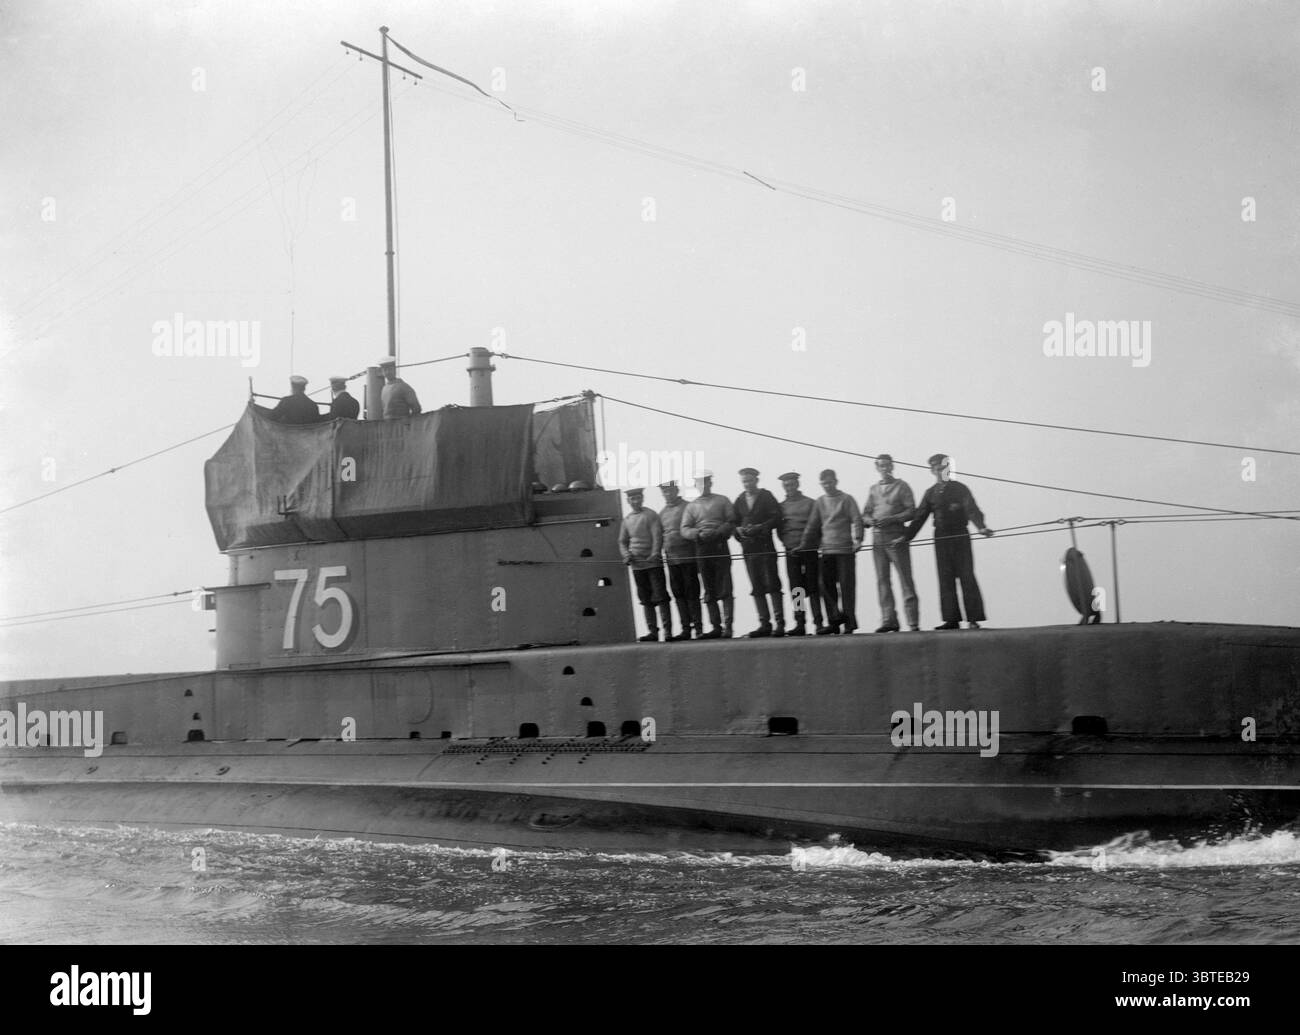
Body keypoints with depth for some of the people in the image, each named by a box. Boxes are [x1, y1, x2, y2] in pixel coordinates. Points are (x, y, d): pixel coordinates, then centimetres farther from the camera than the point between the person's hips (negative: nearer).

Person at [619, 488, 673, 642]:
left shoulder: (651, 515, -2)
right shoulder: (627, 520, 14)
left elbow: (658, 536, -11)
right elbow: (622, 541, 19)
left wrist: (655, 553, -25)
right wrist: (626, 554, 0)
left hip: (653, 563, -5)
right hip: (637, 565, 5)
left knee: (660, 597, -7)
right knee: (646, 600, 7)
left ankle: (668, 630, -8)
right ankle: (653, 631, 10)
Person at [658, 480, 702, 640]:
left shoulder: (687, 507, -3)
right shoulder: (662, 513, 15)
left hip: (688, 557, -6)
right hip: (671, 558, 6)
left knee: (691, 593, -5)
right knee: (678, 594, 5)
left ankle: (698, 627, -2)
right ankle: (686, 629, 8)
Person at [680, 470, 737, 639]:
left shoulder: (722, 501, 9)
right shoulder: (691, 506, 14)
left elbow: (731, 523, 0)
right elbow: (684, 530, 5)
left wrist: (716, 533, -15)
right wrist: (699, 534, -13)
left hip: (720, 547, -3)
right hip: (702, 550, 3)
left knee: (725, 591, -7)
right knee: (709, 592, 3)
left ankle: (727, 627, -7)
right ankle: (716, 627, 7)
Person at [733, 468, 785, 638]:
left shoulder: (766, 497, 3)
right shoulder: (739, 501, 14)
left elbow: (776, 519, -4)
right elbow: (734, 522, 14)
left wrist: (760, 528, -15)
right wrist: (739, 530, -7)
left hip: (765, 546, -4)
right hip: (748, 547, 4)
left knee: (772, 584, -8)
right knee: (756, 588, 3)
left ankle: (780, 623, -8)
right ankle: (764, 624, 6)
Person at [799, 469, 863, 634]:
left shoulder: (847, 499, 2)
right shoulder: (820, 501, 15)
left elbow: (857, 520, -6)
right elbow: (813, 525, 19)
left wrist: (857, 539, -20)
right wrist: (803, 544, 13)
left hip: (845, 549, -5)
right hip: (827, 550, 5)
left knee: (846, 586, -4)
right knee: (827, 587, 0)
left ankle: (849, 622, 0)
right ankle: (834, 622, 5)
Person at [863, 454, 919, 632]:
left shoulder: (902, 486, 3)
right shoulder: (874, 489, 18)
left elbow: (911, 511, -5)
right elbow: (865, 514, 18)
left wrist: (891, 519, -16)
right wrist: (870, 520, -5)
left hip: (896, 538, -5)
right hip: (878, 539, 5)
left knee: (905, 580, -6)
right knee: (882, 581, 2)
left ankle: (913, 622, -7)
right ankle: (889, 621, 4)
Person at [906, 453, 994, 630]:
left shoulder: (960, 489, 0)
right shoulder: (931, 493, 11)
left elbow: (972, 510, -11)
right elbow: (919, 517, 13)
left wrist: (981, 526, -29)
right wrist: (906, 536, 6)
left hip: (960, 537, -4)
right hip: (941, 539, 4)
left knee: (966, 577, -4)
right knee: (945, 579, 0)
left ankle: (974, 619, -3)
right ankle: (952, 619, 3)